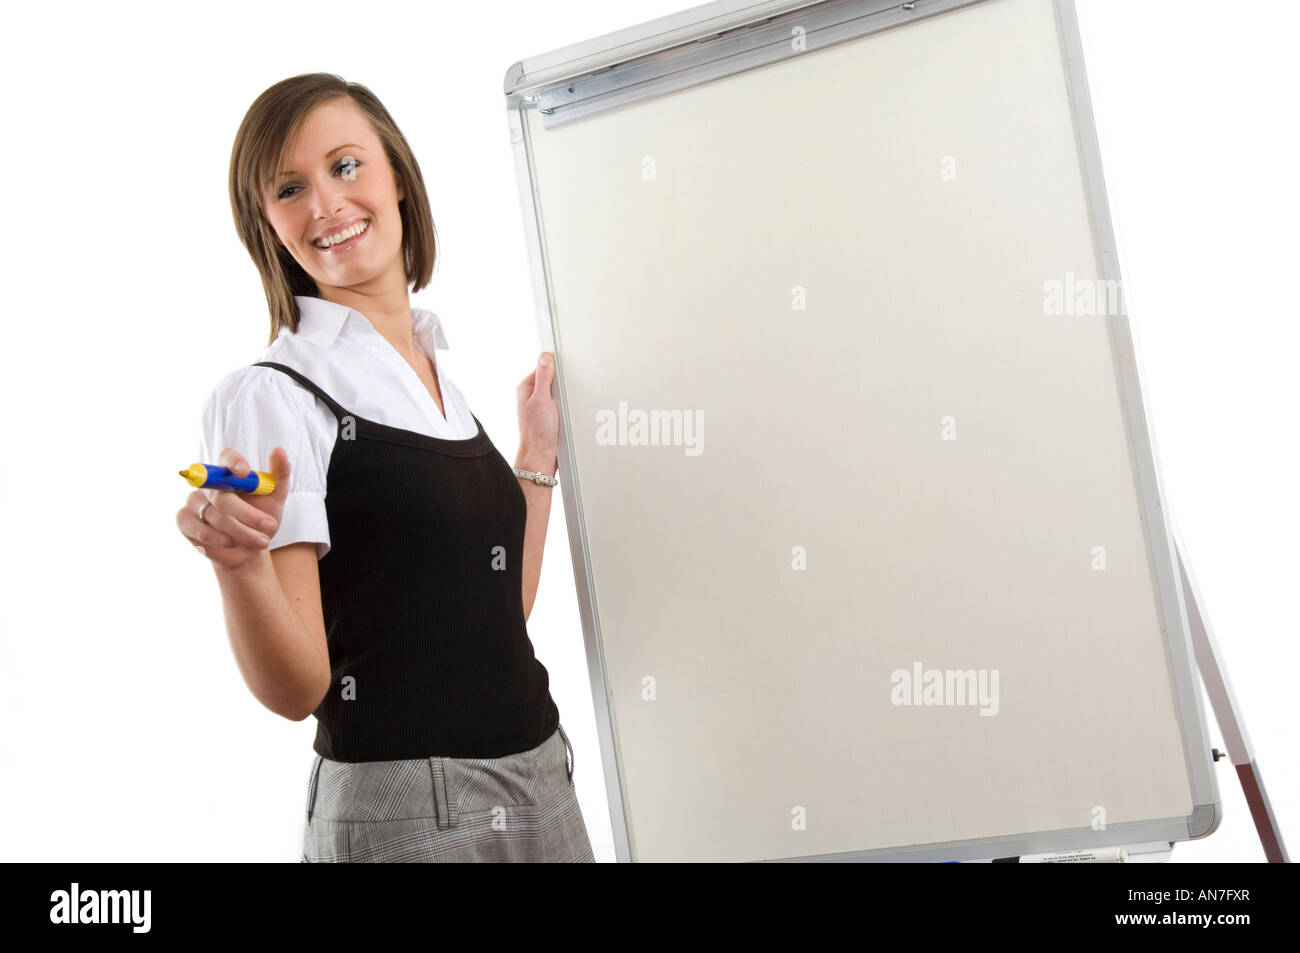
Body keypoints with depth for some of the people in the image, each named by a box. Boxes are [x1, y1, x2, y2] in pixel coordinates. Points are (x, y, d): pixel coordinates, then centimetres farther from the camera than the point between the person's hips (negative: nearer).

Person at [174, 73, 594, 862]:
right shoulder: (271, 397, -12)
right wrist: (237, 560, -31)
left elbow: (500, 613, 11)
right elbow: (297, 689, -15)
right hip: (403, 818, -7)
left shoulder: (438, 375, 10)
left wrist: (538, 457, 12)